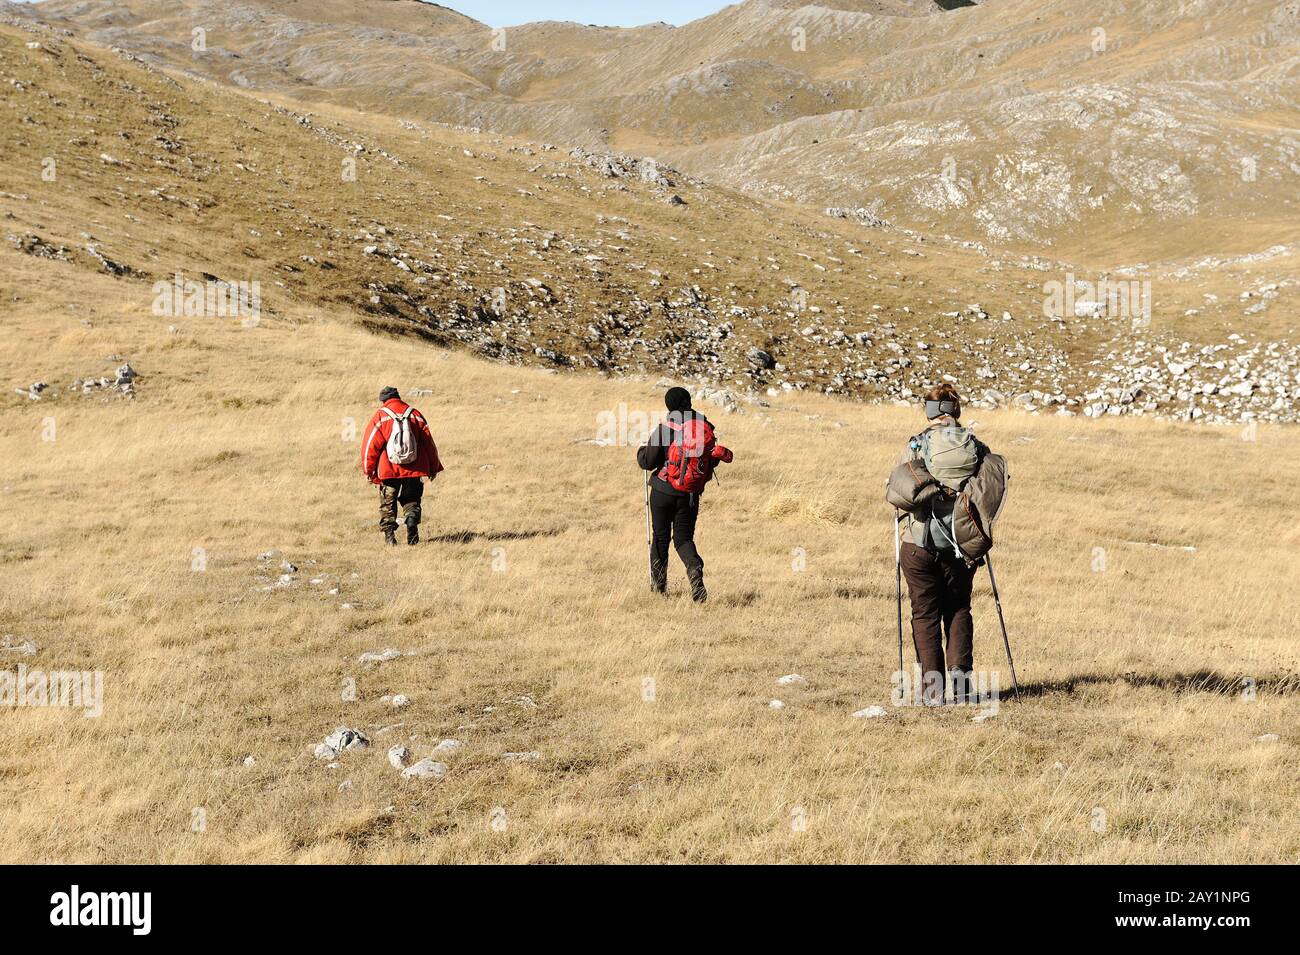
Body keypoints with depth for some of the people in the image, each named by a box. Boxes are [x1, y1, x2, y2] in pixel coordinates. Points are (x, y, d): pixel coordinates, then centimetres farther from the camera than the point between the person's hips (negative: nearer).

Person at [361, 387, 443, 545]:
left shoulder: (379, 417, -2)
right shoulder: (415, 415, 6)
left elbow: (370, 444, -3)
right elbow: (428, 442, 9)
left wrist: (368, 470, 5)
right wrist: (433, 467, 17)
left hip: (388, 471, -2)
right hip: (413, 469, 2)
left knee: (388, 504, 9)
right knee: (411, 501, 14)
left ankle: (389, 535, 1)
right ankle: (412, 524, -8)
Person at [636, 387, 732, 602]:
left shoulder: (664, 428, -11)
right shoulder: (705, 429, 0)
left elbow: (647, 462, -10)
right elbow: (712, 461, 8)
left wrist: (642, 450, 11)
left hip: (663, 491, -3)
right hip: (691, 494, 3)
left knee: (660, 536, 12)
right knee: (684, 538, 9)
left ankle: (658, 583, 20)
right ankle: (695, 568, -21)